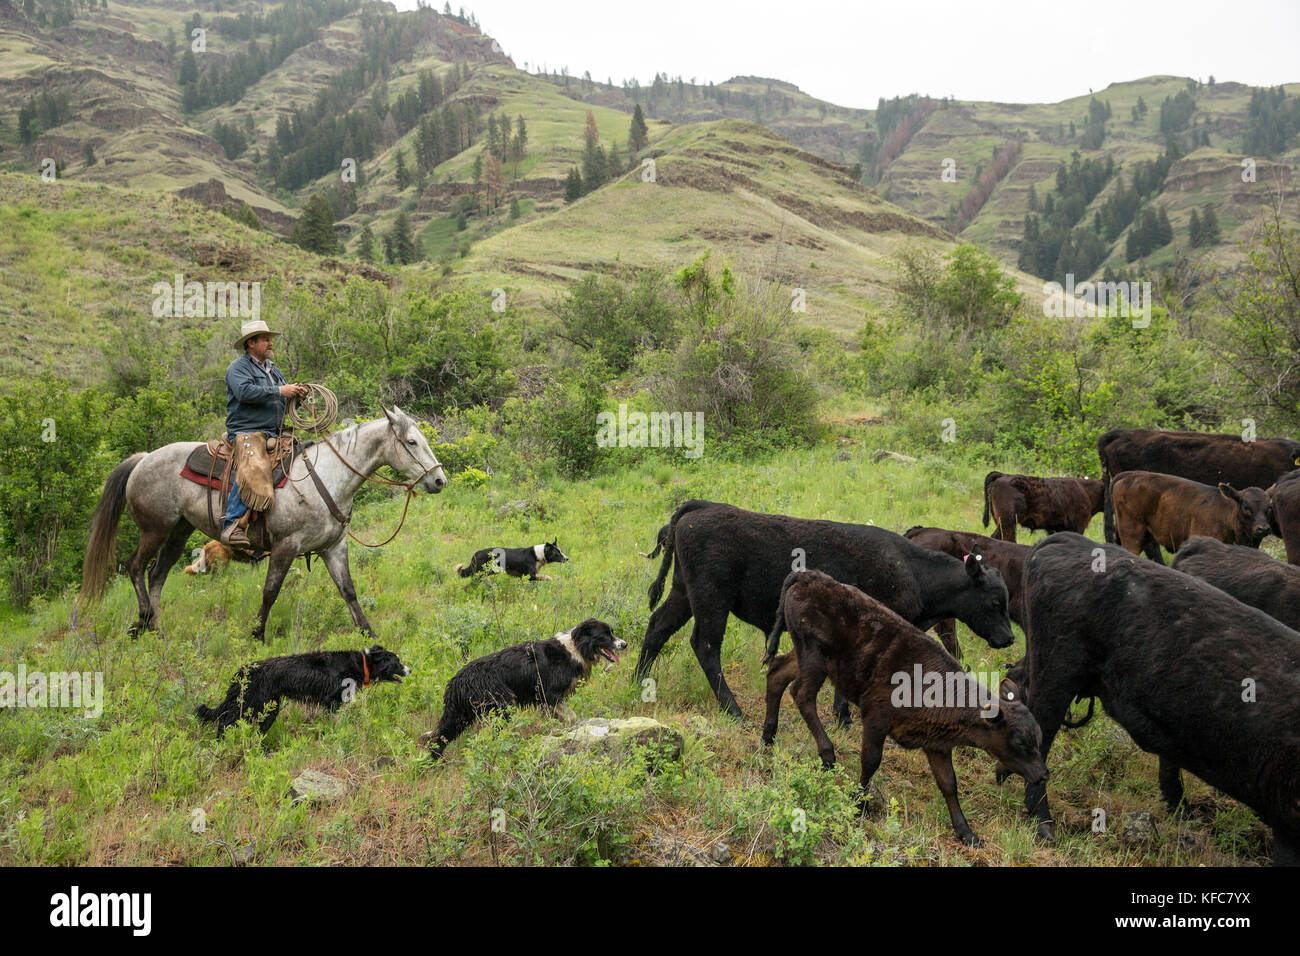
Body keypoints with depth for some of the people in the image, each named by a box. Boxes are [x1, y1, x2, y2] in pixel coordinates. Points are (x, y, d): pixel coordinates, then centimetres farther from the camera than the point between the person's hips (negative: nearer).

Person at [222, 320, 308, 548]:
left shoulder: (273, 370, 26)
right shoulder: (238, 367, 1)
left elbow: (284, 400, 27)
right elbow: (245, 392, -19)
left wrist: (297, 395, 4)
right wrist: (279, 391, -18)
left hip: (273, 435, 8)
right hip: (245, 432, -8)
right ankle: (232, 526, -34)